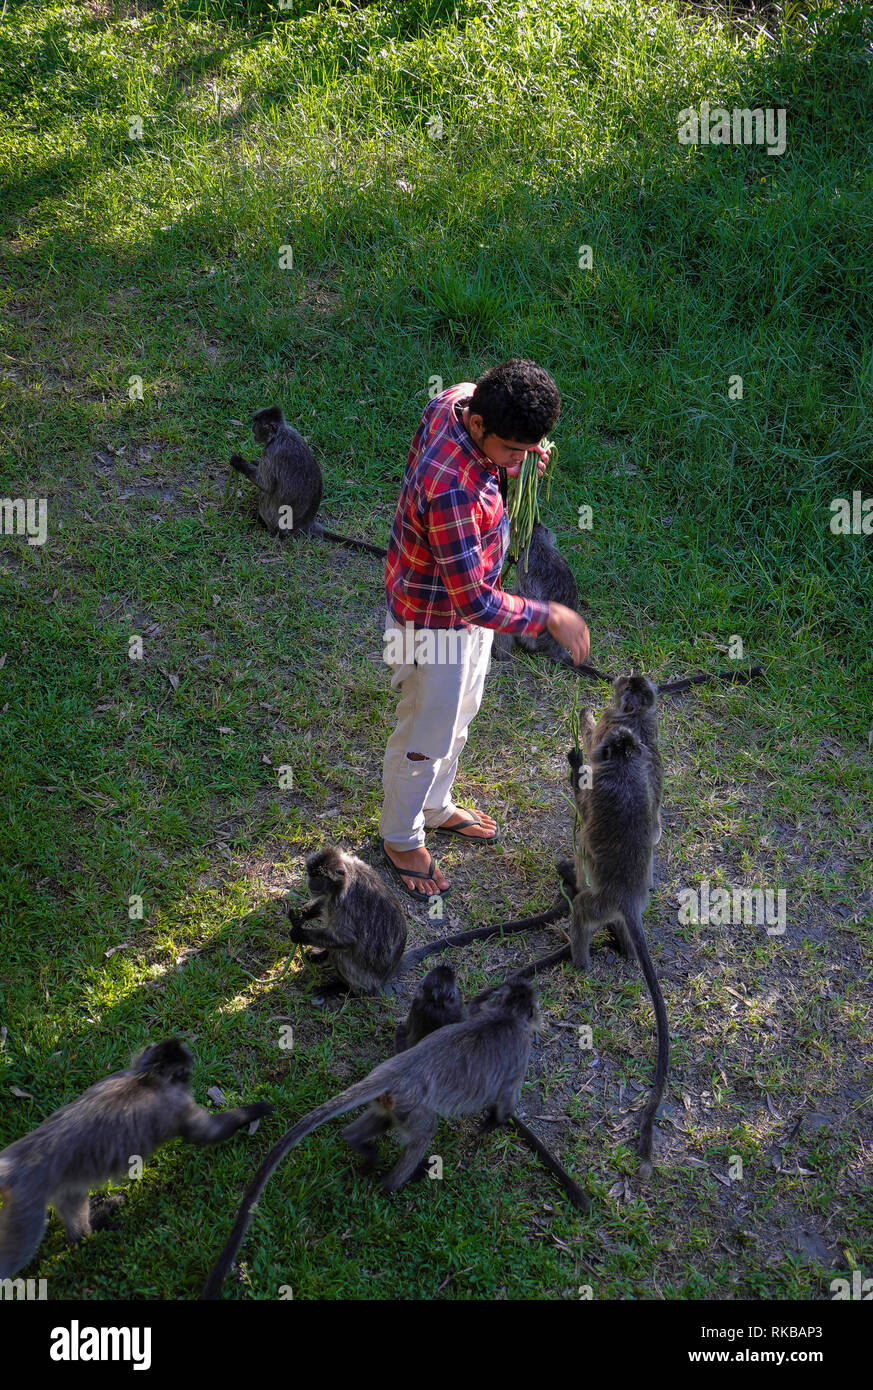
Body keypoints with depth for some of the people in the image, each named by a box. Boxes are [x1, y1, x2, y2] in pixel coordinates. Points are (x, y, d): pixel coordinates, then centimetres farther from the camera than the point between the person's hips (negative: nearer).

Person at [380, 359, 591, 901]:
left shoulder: (461, 398, -14)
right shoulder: (451, 489, -41)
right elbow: (474, 602, -35)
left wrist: (513, 458, -7)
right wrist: (548, 617, -23)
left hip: (469, 601, 9)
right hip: (436, 620, -9)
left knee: (459, 714, 28)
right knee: (425, 737, 13)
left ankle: (436, 807, 52)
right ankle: (401, 837, 39)